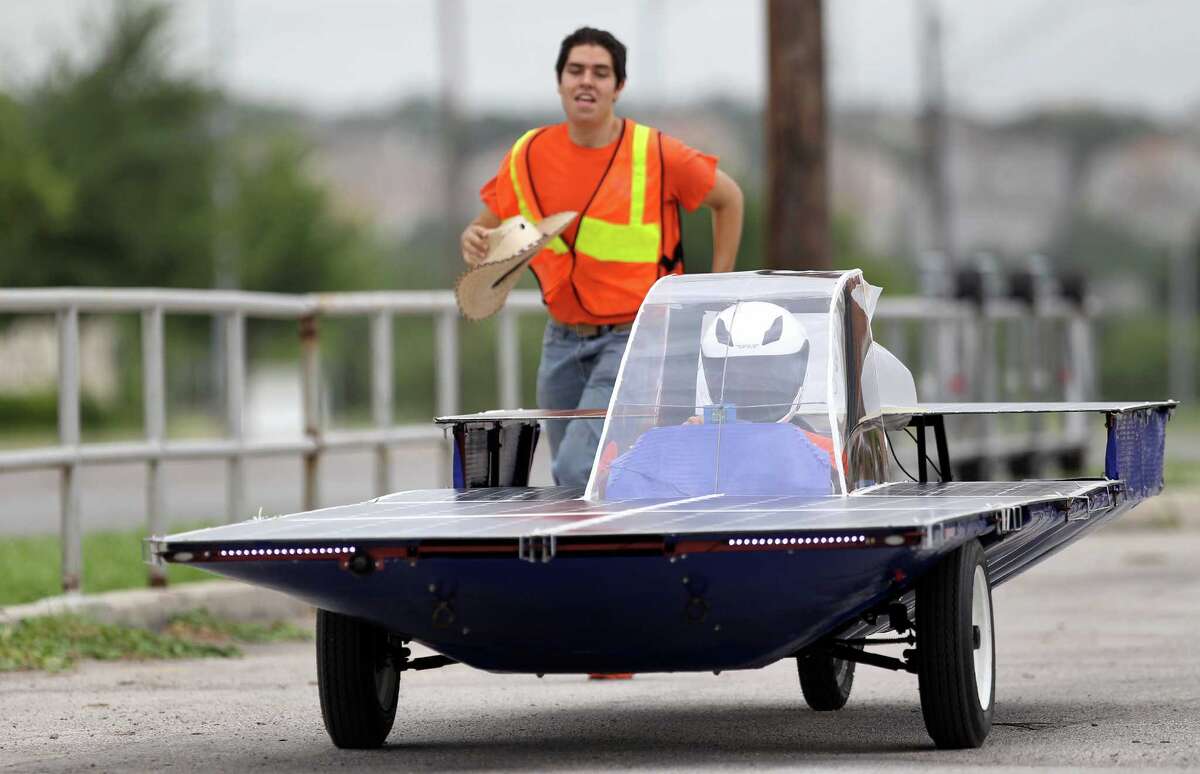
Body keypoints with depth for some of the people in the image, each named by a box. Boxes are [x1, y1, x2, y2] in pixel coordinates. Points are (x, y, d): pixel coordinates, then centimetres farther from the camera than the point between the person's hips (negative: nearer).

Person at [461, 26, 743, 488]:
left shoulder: (656, 154, -11)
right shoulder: (529, 155, -2)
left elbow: (728, 198, 5)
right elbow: (486, 229, 9)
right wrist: (473, 241, -17)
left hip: (635, 336, -5)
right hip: (563, 341, 5)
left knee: (578, 468, -22)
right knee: (567, 477, 13)